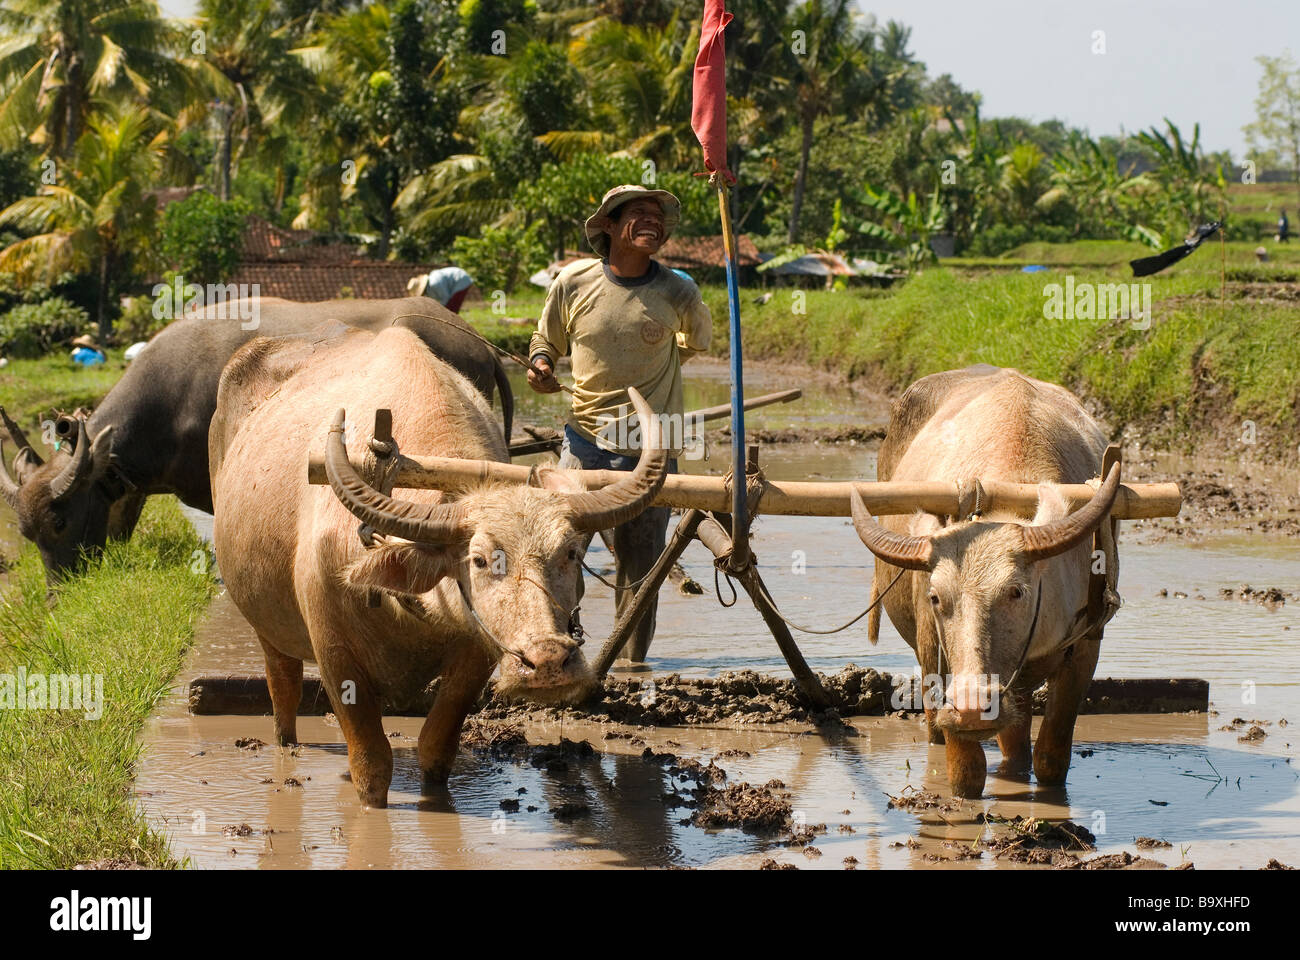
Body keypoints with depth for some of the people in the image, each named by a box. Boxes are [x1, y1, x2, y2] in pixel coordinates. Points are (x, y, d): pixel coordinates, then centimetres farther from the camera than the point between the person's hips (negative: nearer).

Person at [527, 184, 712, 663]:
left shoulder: (677, 293, -2)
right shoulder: (573, 282, -2)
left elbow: (698, 338, 21)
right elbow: (546, 340, 13)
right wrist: (540, 364, -8)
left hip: (652, 451, 0)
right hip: (585, 442, 0)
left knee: (639, 569, 4)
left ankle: (632, 663, 17)